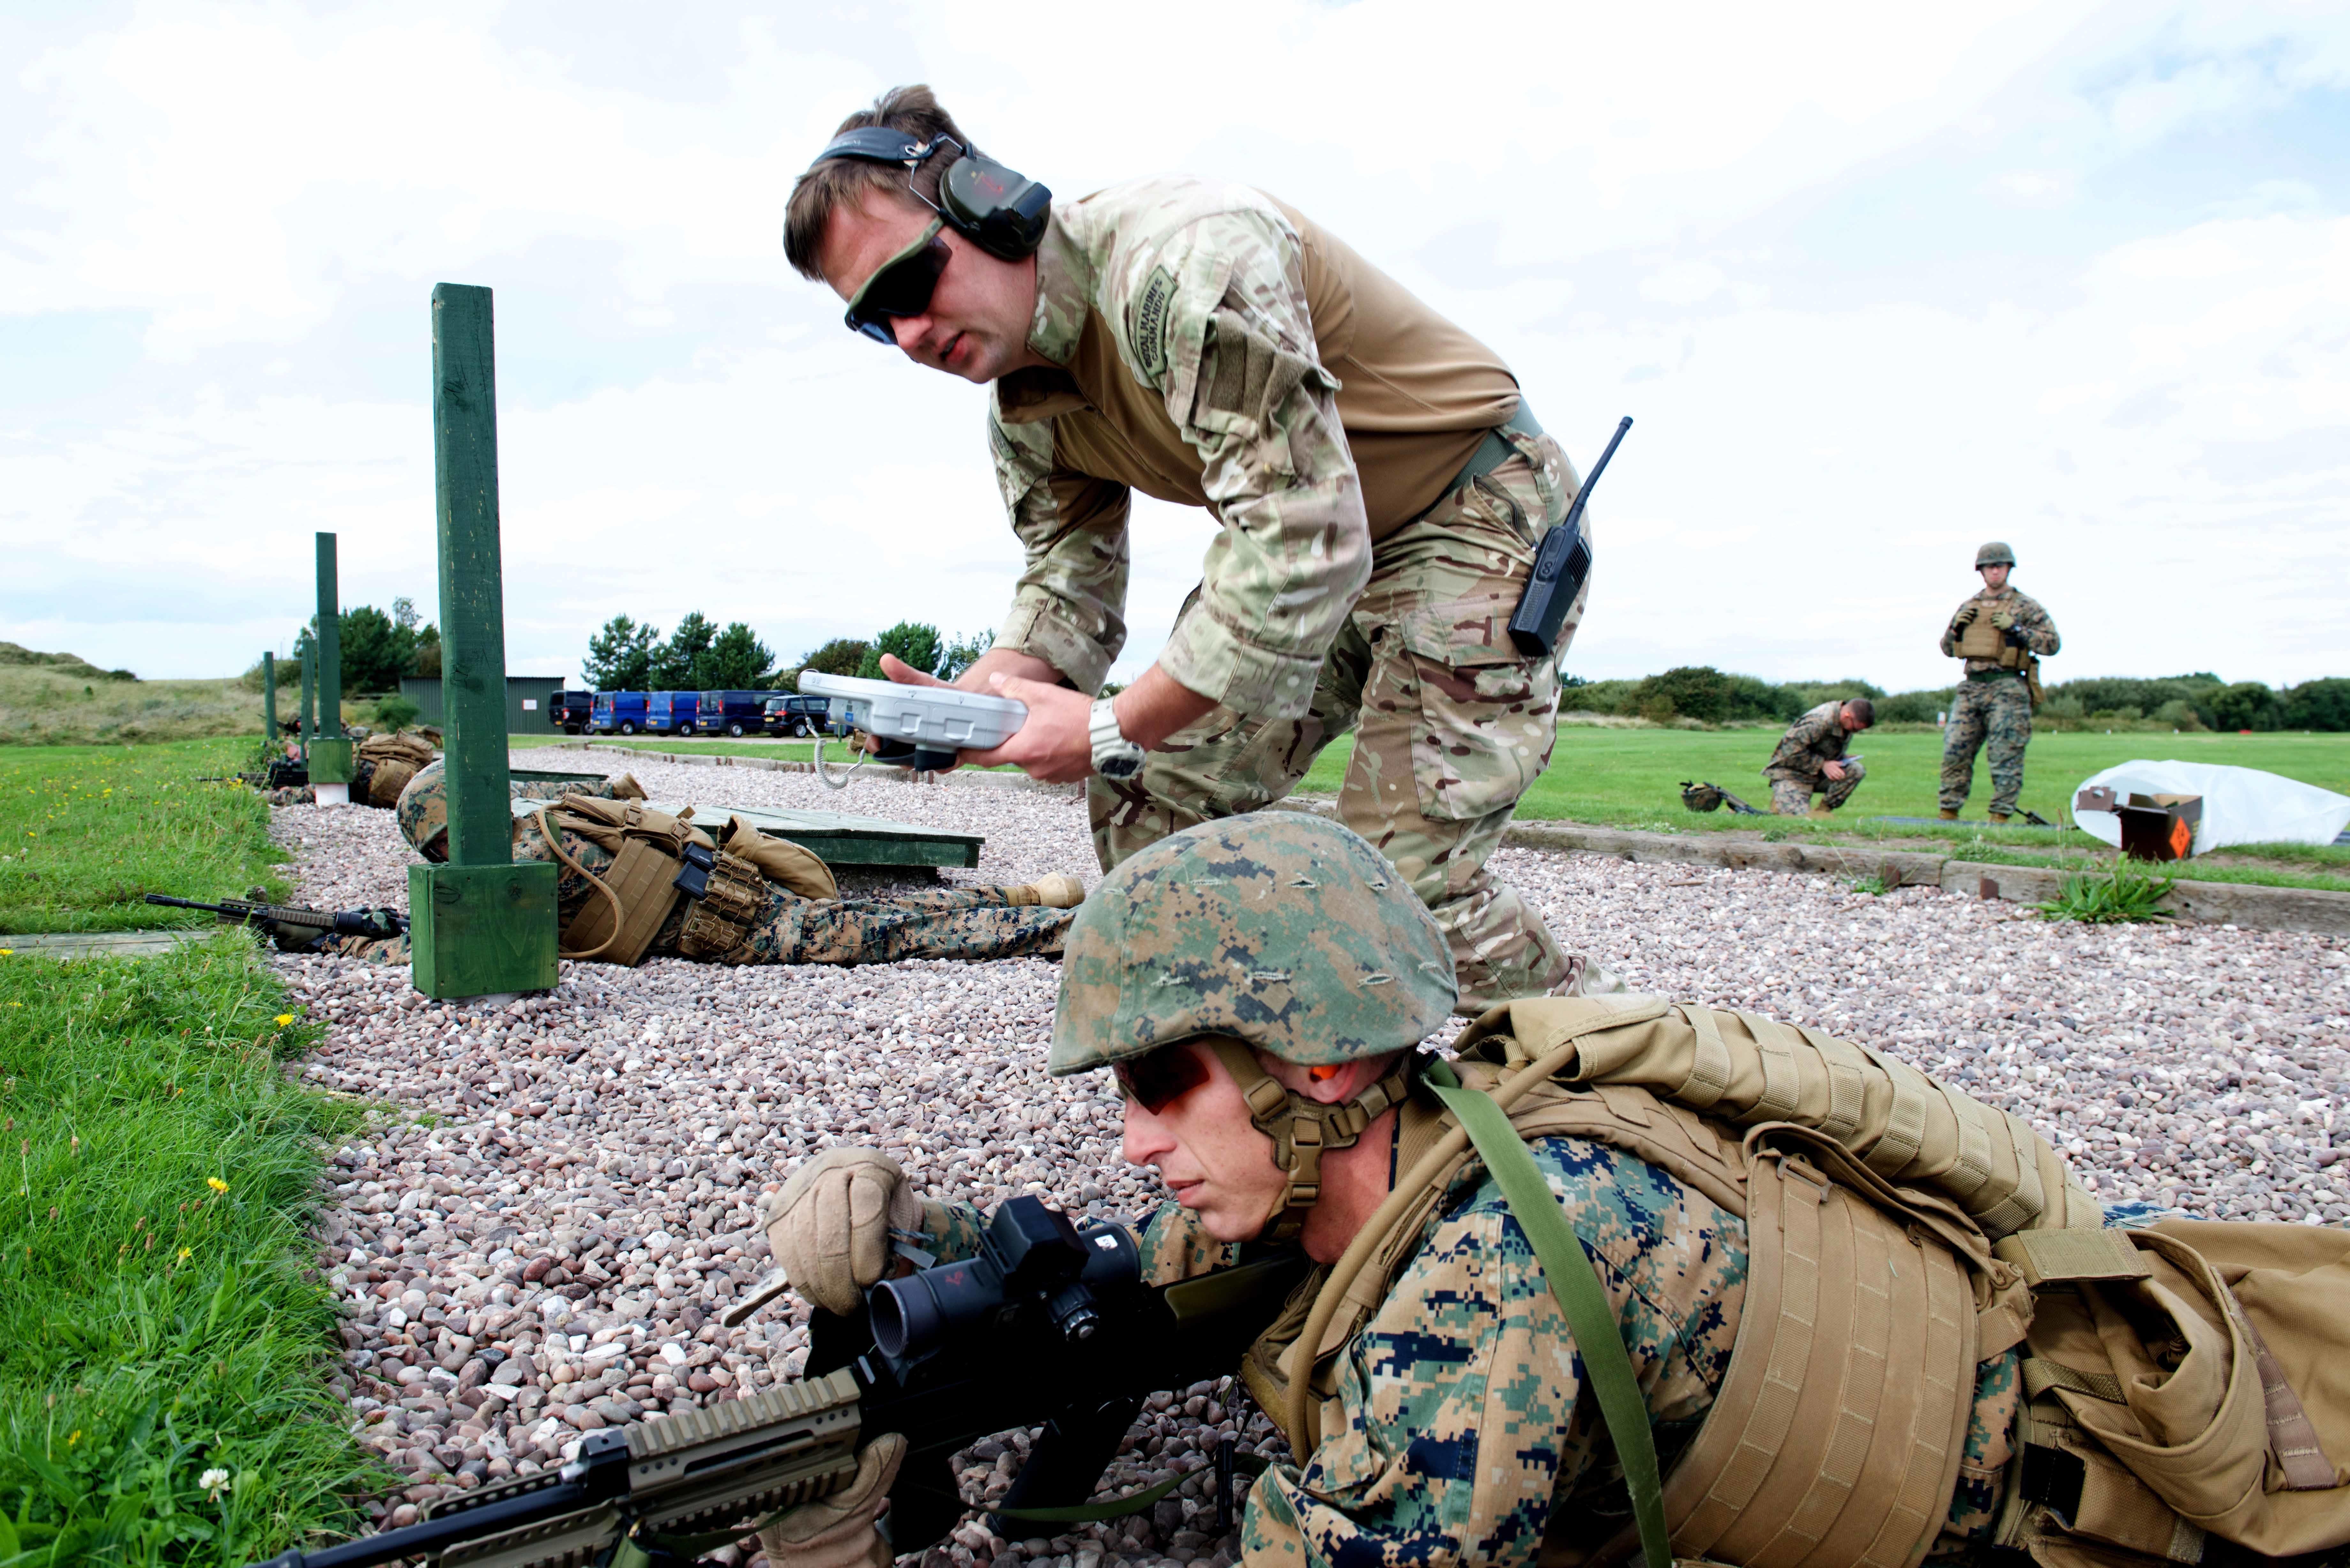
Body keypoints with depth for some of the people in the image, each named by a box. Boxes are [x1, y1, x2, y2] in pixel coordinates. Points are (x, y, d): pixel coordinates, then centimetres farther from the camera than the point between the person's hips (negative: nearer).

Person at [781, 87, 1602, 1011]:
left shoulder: (1178, 261, -30)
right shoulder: (1025, 415, -1)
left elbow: (1306, 545, -34)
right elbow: (1071, 592, 3)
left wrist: (1116, 729, -29)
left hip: (1479, 509, -8)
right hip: (1310, 533, 9)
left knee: (1409, 874, -16)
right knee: (1149, 807, 1)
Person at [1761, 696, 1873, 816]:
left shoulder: (1850, 722, 2)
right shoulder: (1820, 721, -27)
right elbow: (1792, 748, -29)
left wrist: (1844, 760, -3)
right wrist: (1823, 764, -25)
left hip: (1818, 775, 8)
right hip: (1790, 775, -8)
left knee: (1857, 770, -16)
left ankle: (1822, 811, -7)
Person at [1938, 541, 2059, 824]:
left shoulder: (2025, 606, 4)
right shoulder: (1969, 607, 18)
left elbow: (2053, 644, -2)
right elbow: (1948, 649, 23)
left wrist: (2016, 629, -12)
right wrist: (1956, 626, 4)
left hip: (2008, 688, -4)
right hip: (1971, 688, 4)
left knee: (2006, 757, -5)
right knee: (1955, 751, 0)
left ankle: (2000, 816, -2)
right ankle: (1949, 813, 5)